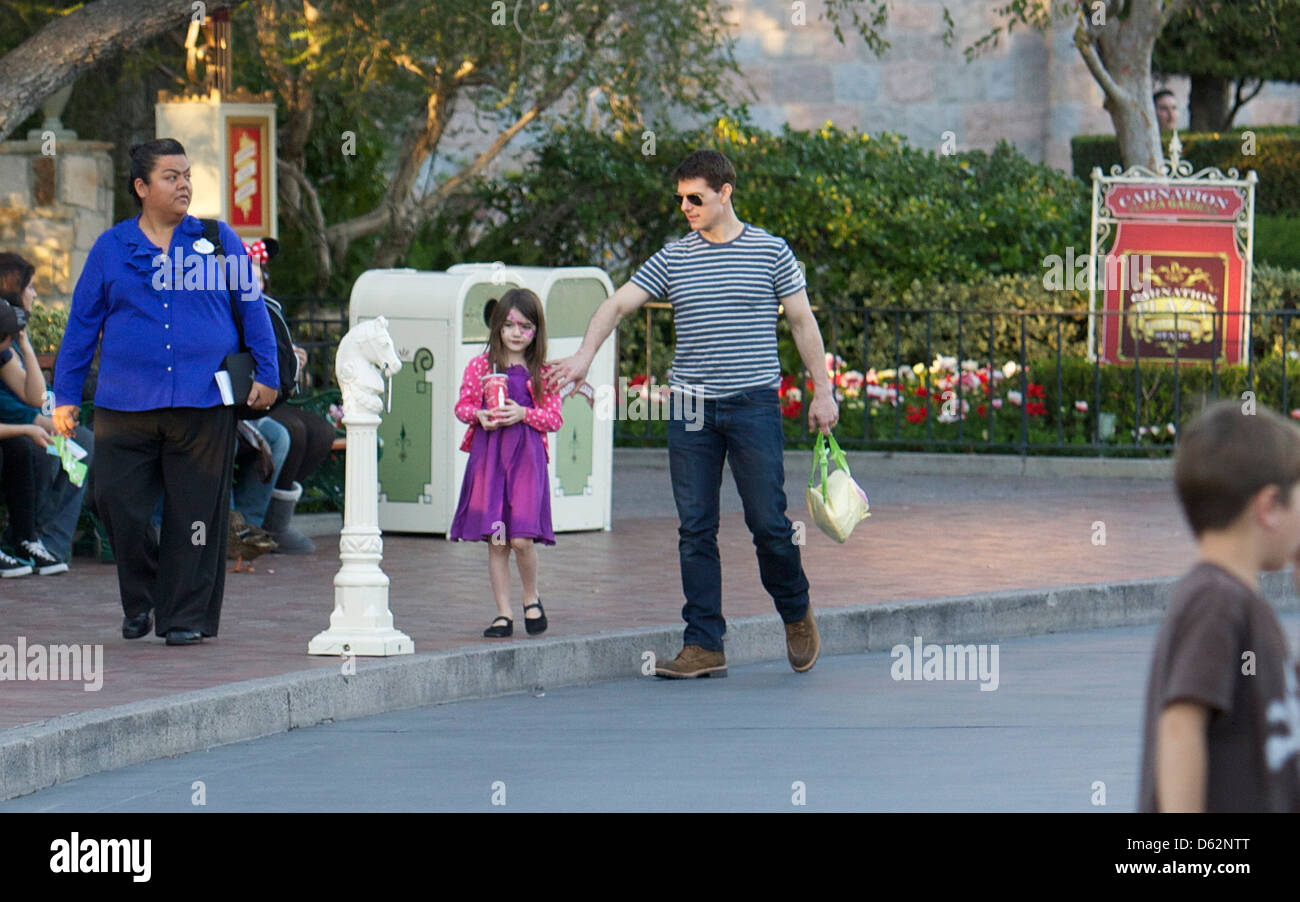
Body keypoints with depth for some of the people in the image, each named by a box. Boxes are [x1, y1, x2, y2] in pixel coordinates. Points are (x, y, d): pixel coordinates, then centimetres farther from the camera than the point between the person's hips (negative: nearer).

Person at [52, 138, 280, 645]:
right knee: (117, 505, -4)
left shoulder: (218, 240, 7)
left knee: (195, 516, 0)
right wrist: (65, 396, 10)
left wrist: (266, 375, 5)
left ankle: (186, 616, 12)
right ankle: (140, 602, 19)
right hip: (125, 407, 1)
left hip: (204, 405, -1)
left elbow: (252, 308, 11)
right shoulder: (111, 249, 8)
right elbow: (82, 325, 12)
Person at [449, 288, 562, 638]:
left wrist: (523, 414, -13)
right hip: (487, 455, 2)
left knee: (521, 538, -11)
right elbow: (462, 406, 10)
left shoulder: (542, 373, 5)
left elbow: (555, 418, 3)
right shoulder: (480, 366, 7)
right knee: (496, 541, 1)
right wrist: (479, 415, -10)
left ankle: (532, 599, 14)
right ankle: (504, 613, 9)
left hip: (526, 456, -2)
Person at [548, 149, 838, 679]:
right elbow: (617, 304, 5)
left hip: (754, 403, -3)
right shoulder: (672, 259, 9)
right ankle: (704, 646, 2)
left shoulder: (769, 252, 3)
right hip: (690, 409, 3)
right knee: (695, 530, 0)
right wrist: (584, 355, -12)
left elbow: (802, 321, 8)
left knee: (767, 521, -5)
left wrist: (822, 390, 5)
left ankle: (797, 616, 21)